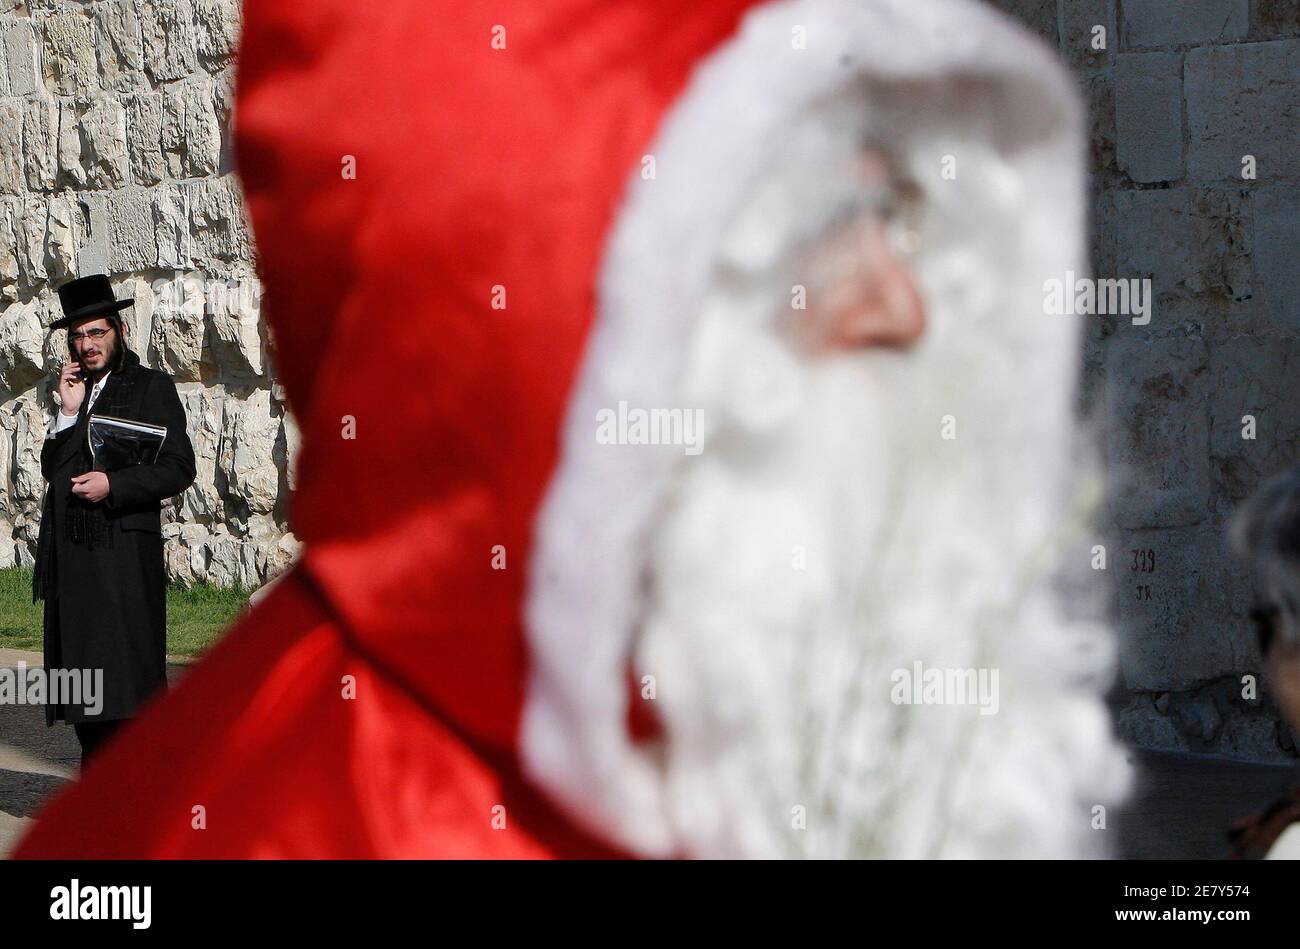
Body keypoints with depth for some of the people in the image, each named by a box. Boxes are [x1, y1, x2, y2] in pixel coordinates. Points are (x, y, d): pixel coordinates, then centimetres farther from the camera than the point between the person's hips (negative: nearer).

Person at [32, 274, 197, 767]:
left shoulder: (152, 387, 2)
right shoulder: (74, 390, 20)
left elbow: (178, 468, -4)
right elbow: (52, 468, 14)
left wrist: (113, 485, -15)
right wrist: (68, 413, 1)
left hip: (125, 555, -6)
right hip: (71, 556, 6)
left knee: (126, 670, -11)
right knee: (82, 671, 5)